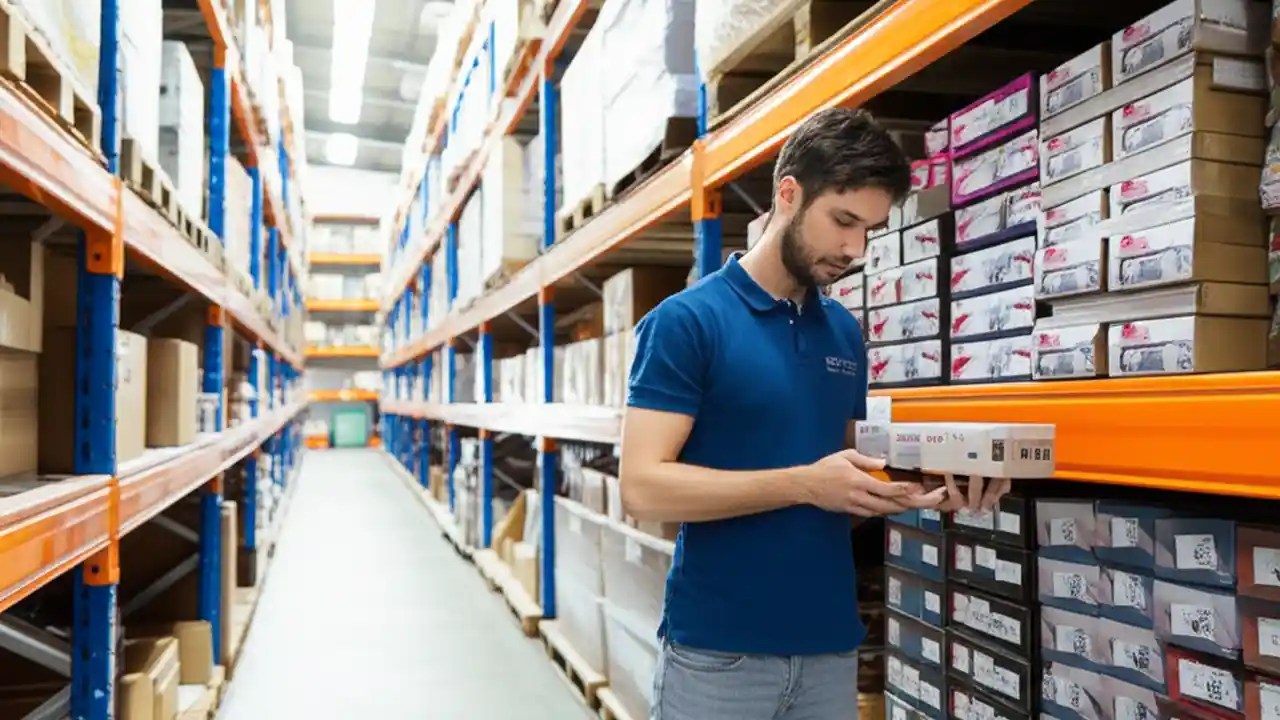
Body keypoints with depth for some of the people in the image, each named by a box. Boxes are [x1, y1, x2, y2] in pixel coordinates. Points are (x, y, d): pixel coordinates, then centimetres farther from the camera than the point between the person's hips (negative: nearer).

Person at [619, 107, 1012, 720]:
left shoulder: (845, 334, 8)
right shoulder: (686, 321, -11)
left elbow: (839, 474, 14)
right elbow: (643, 486, -17)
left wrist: (921, 493, -6)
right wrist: (805, 484, -23)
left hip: (830, 645, 6)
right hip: (716, 650, -5)